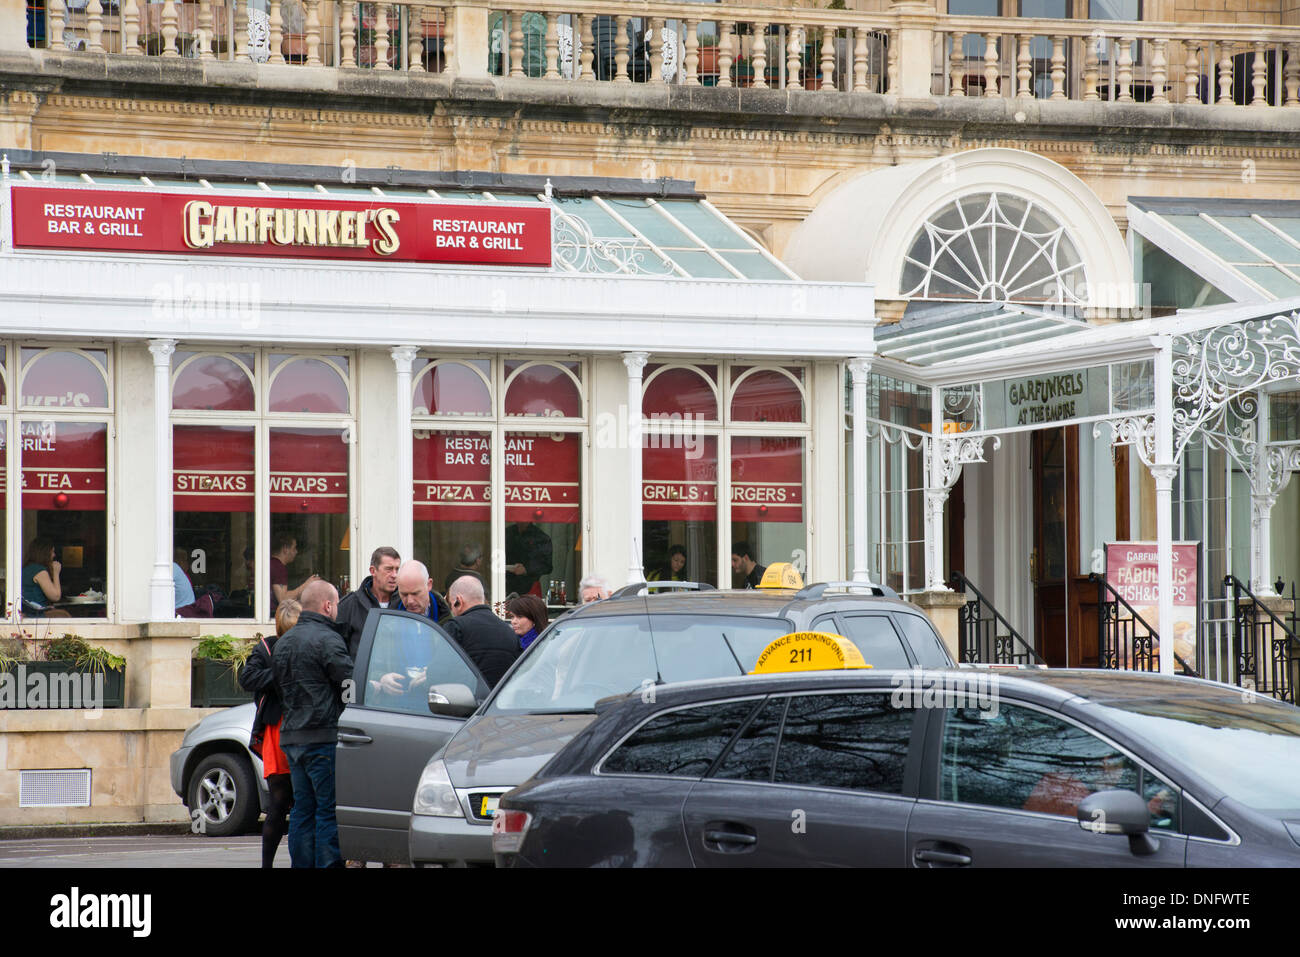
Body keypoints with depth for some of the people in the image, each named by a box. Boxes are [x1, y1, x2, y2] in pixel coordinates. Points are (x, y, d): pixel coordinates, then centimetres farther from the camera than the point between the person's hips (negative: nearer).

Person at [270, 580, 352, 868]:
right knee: (329, 811, -6)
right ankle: (328, 864, -9)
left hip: (292, 737, 8)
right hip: (325, 736, -8)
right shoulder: (327, 640, -12)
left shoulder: (282, 643, 16)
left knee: (303, 810, 11)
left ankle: (301, 865, 10)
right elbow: (351, 685, -14)